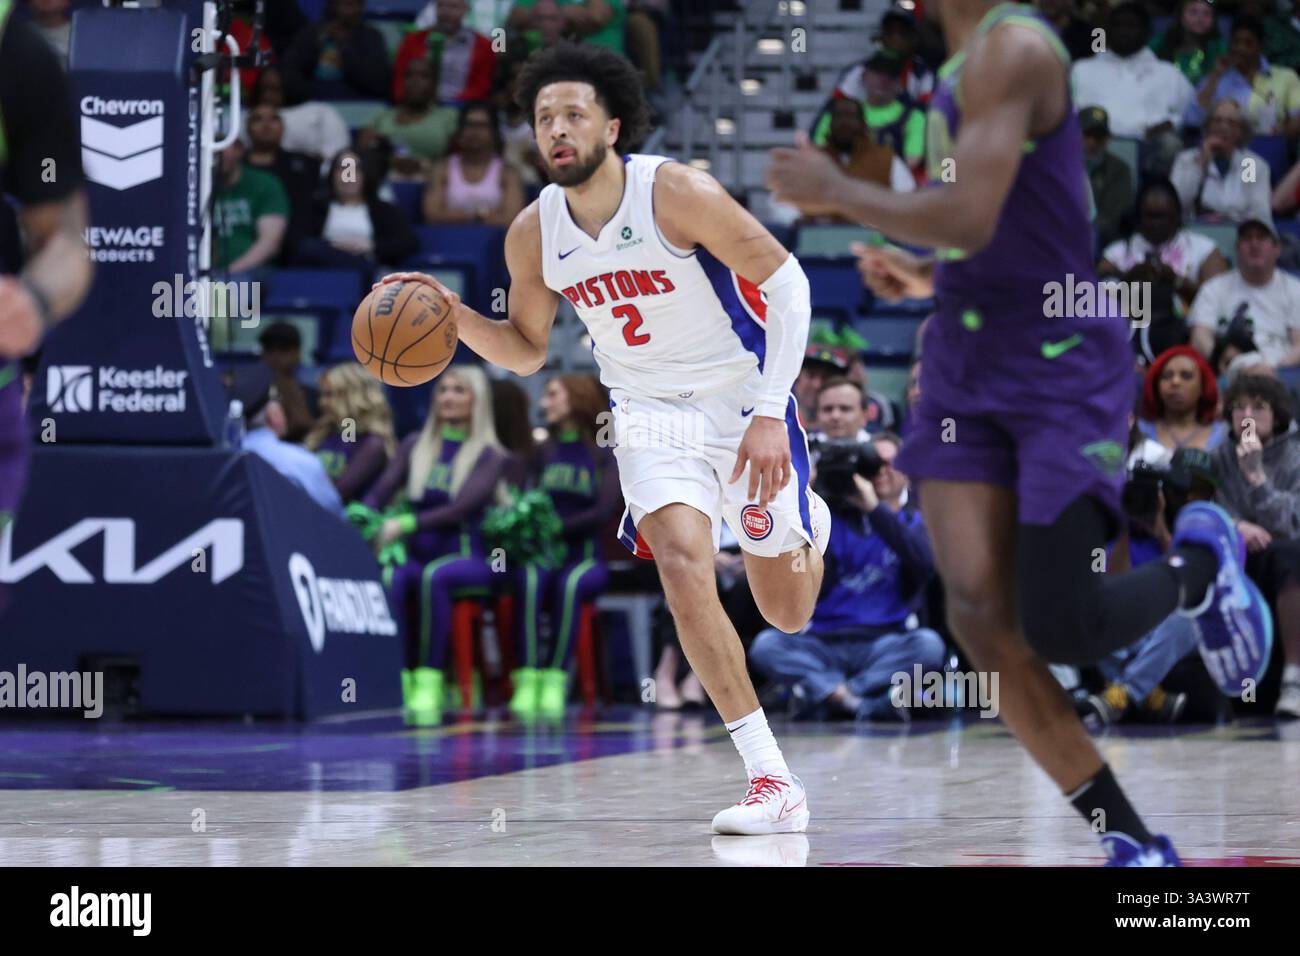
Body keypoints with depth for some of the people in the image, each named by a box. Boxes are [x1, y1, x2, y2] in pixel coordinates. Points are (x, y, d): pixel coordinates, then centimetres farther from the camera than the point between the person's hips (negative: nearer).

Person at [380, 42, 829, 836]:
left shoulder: (675, 191, -22)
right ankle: (774, 784, -17)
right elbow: (527, 352, 8)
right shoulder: (534, 235, -7)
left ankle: (809, 521, 47)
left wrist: (770, 412, -24)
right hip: (651, 415, 3)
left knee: (788, 613, 6)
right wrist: (456, 316, -13)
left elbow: (786, 280, -17)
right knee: (682, 565, -23)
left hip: (742, 402, -3)